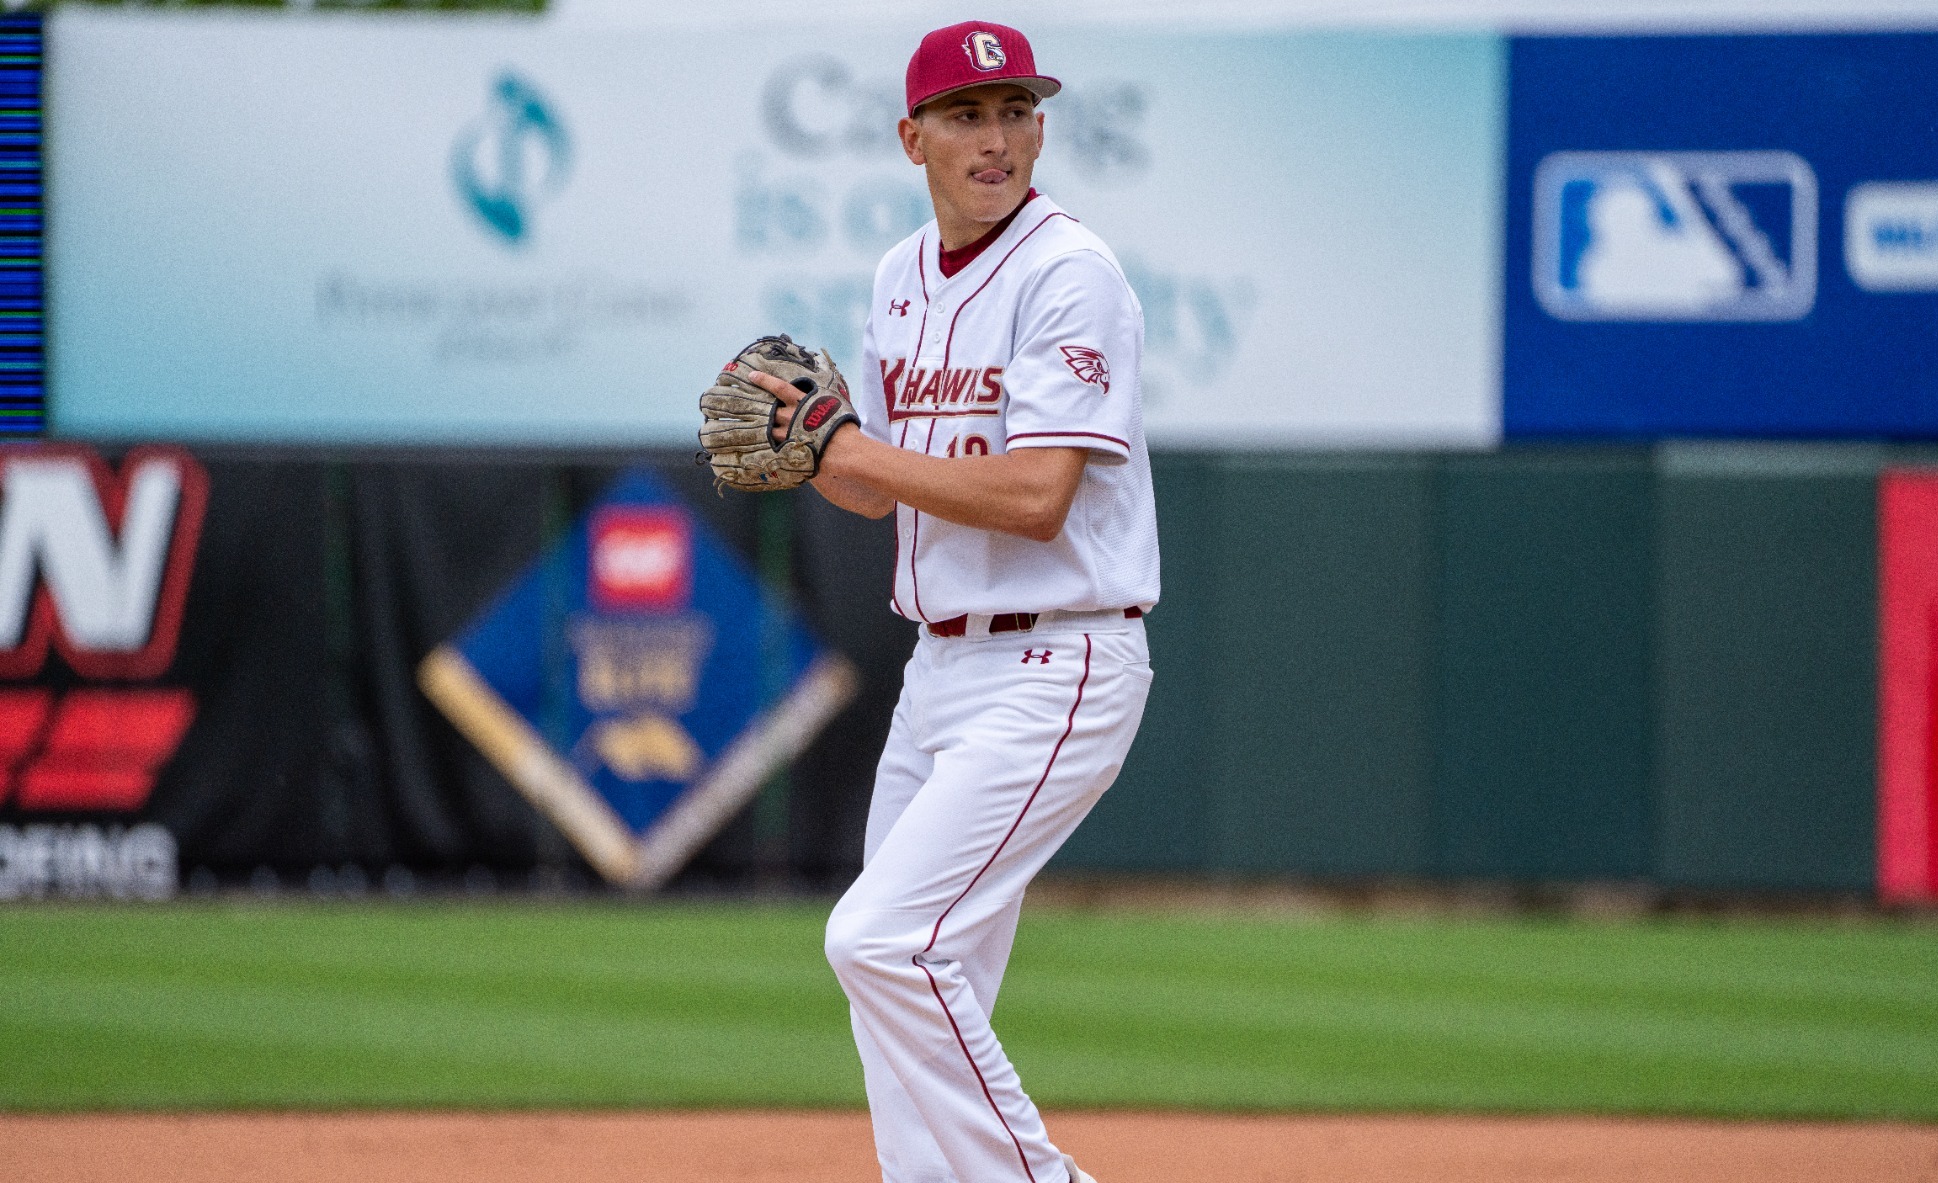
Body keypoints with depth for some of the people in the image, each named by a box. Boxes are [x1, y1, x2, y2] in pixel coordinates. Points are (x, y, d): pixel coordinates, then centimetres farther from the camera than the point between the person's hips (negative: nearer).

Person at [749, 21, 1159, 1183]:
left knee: (884, 939, -19)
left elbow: (1035, 496, -22)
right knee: (920, 991, 10)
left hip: (1053, 671, -9)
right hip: (940, 670, 9)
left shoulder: (1069, 272, -13)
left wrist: (842, 445, -16)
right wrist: (798, 442, -1)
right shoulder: (905, 278, 12)